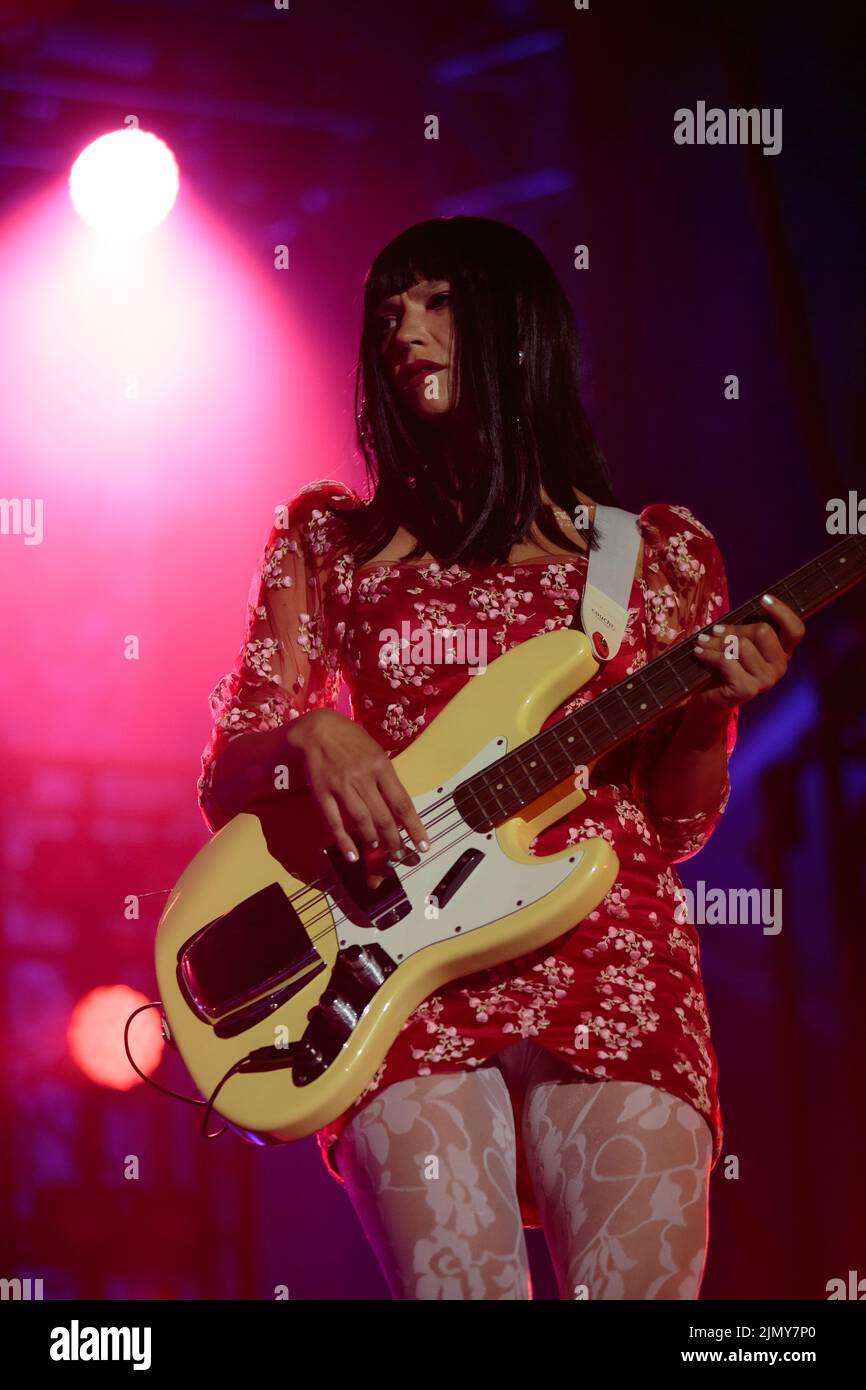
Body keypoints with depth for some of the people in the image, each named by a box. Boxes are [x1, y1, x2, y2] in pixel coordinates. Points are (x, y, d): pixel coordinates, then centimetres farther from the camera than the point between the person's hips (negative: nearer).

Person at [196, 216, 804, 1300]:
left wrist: (710, 714, -3)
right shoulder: (328, 538, 17)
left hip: (614, 965, 1)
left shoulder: (659, 554, 17)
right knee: (456, 1277, -19)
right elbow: (225, 789, 15)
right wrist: (305, 735, -7)